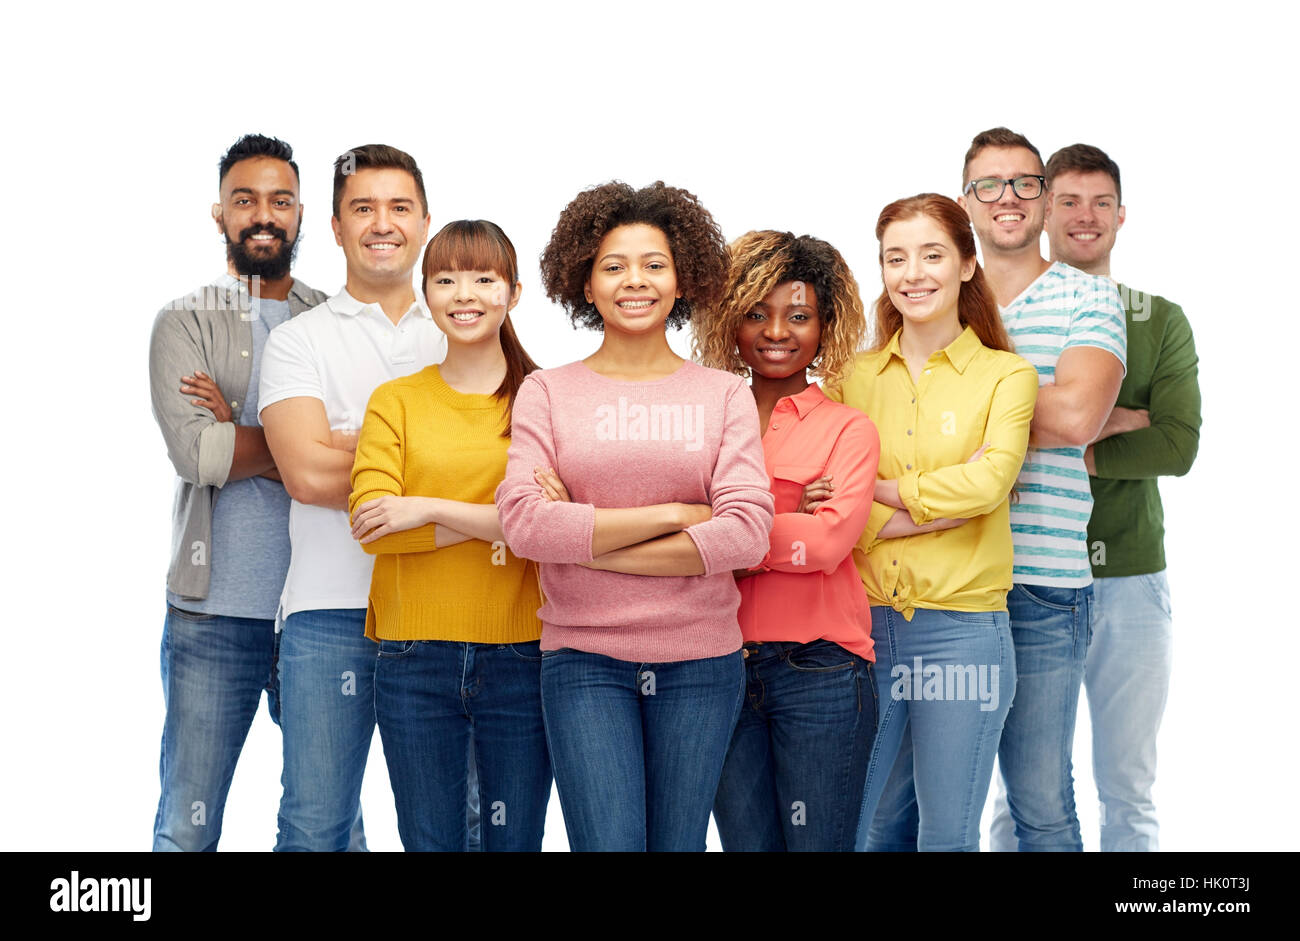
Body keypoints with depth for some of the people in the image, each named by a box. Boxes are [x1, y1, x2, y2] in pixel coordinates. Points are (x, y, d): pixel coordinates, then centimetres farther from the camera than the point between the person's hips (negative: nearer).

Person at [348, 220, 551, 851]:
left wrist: (429, 509, -14)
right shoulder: (395, 402, 6)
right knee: (429, 841, 9)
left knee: (515, 840, 7)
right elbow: (371, 524, -7)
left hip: (520, 652, -1)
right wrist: (498, 524, -13)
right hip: (414, 658, 1)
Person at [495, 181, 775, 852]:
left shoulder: (724, 394, 5)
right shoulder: (546, 392, 4)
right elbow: (523, 523, -11)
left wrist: (588, 540, -10)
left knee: (678, 845, 9)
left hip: (700, 658, 1)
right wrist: (674, 514, -11)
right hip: (583, 658, -1)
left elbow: (746, 535, -8)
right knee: (608, 841, -8)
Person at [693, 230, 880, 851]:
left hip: (819, 670, -2)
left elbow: (830, 538, -13)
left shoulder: (847, 428, 3)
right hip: (720, 666, 3)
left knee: (816, 843, 3)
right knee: (745, 841, 10)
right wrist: (781, 522, -13)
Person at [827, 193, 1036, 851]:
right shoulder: (853, 377, 8)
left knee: (948, 836, 8)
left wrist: (877, 492, -10)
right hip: (865, 624, 3)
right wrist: (938, 503, -12)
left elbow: (989, 482, -15)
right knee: (844, 824, 11)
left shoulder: (1006, 376, 2)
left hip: (961, 629, -2)